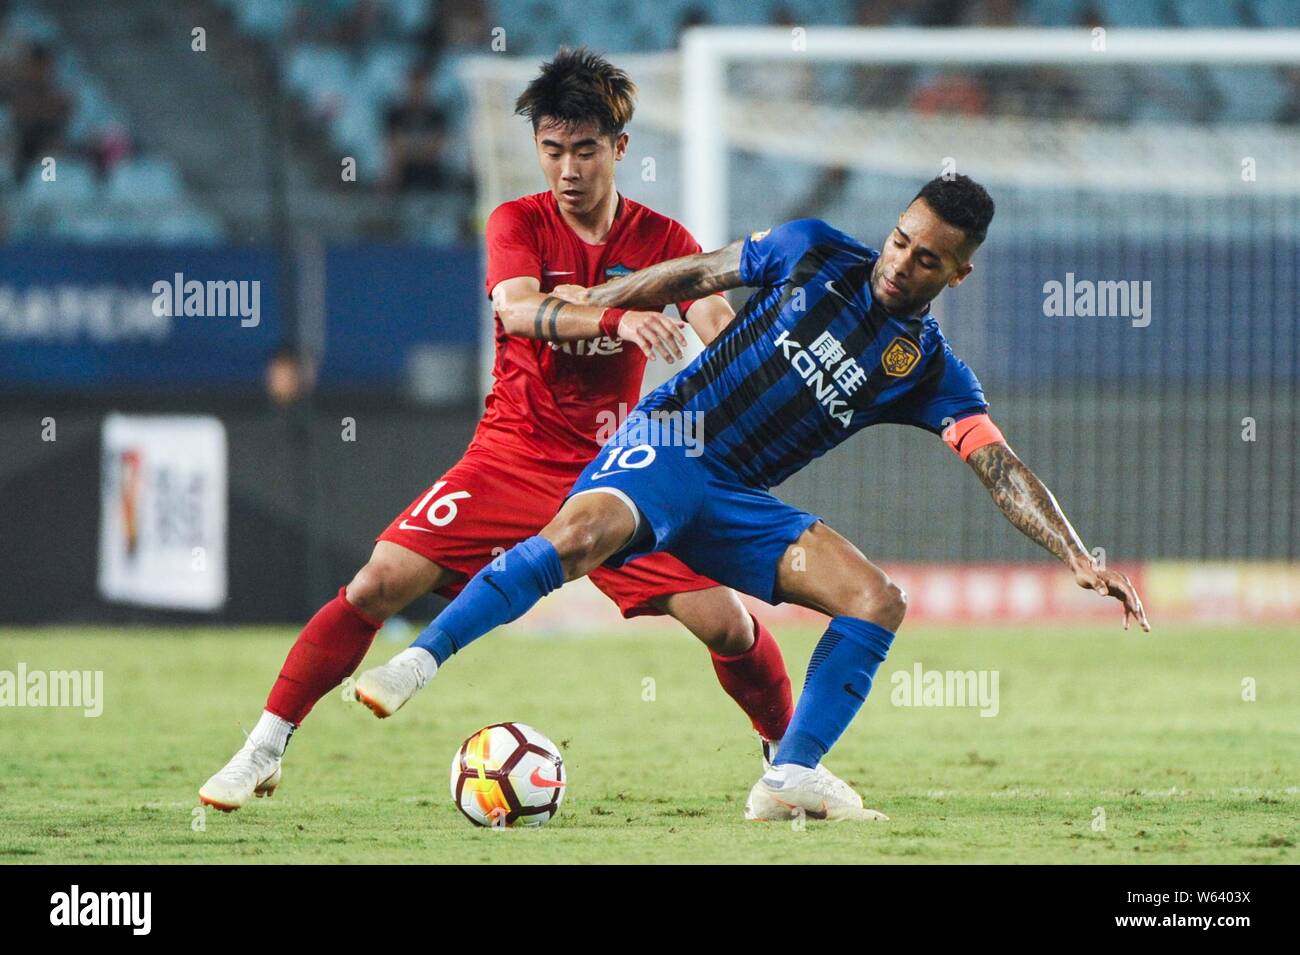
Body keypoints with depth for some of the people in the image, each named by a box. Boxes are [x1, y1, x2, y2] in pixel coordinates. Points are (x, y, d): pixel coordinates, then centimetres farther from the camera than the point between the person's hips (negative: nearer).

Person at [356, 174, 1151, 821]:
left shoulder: (932, 372, 5)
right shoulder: (817, 253, 3)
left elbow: (1003, 471, -3)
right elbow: (699, 274, 15)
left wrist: (1080, 559, -15)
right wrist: (595, 301, 14)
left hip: (738, 504, 4)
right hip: (665, 443, -3)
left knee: (878, 600, -15)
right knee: (585, 532, -35)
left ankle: (790, 778, -16)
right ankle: (417, 664, -33)